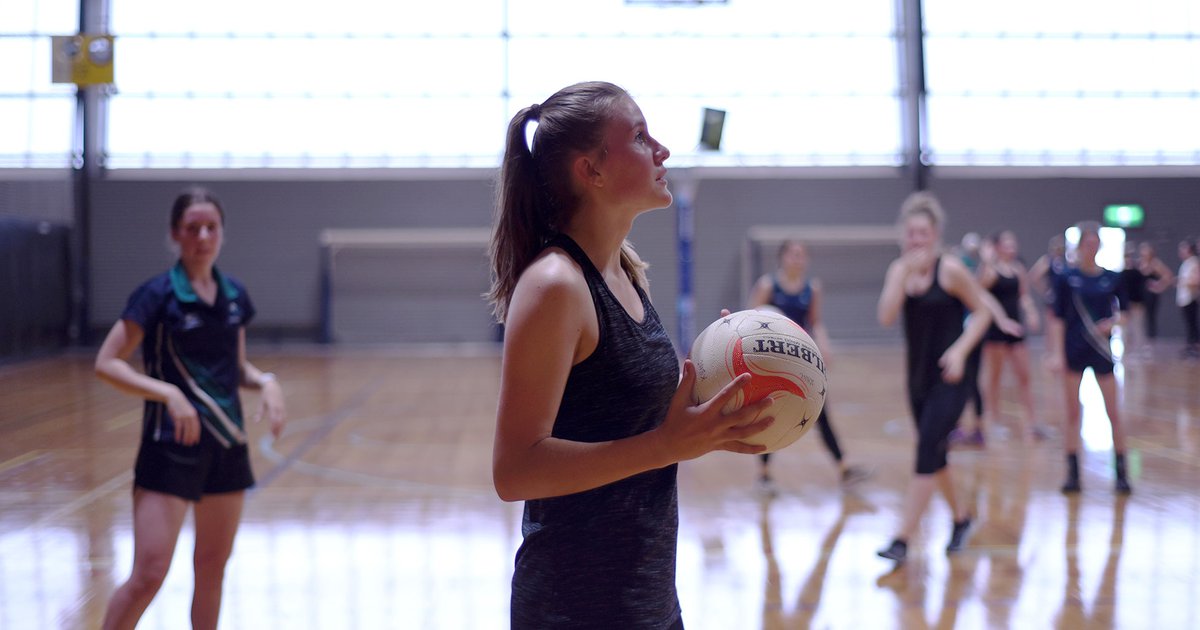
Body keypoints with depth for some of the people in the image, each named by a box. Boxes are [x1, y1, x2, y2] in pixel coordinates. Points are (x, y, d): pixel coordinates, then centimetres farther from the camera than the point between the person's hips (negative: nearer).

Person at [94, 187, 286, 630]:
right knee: (149, 574, -10)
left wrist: (266, 381, -2)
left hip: (227, 443, 6)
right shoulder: (158, 293, -9)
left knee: (213, 567, 13)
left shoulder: (234, 295, 8)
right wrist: (169, 393, -23)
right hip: (171, 445, -6)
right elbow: (107, 363, -11)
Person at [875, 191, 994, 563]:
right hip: (918, 376, 6)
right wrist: (904, 272, -19)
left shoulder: (951, 270, -10)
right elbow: (886, 317, -11)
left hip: (950, 378, -6)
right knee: (934, 454, 16)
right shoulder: (899, 269, 3)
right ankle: (960, 516, 39)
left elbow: (982, 311, -4)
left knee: (927, 453, -12)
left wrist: (960, 350, -16)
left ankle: (902, 540, -10)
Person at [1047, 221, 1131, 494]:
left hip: (1101, 348, 1)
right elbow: (1058, 318, -1)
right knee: (1073, 412, 3)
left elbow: (1124, 310, 11)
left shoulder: (1112, 278, 1)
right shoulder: (1067, 277, -2)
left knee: (1113, 412, 1)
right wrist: (1058, 353, -7)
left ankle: (1121, 473, 11)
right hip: (1073, 350, -1)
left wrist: (1113, 322, -10)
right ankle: (1073, 473, 11)